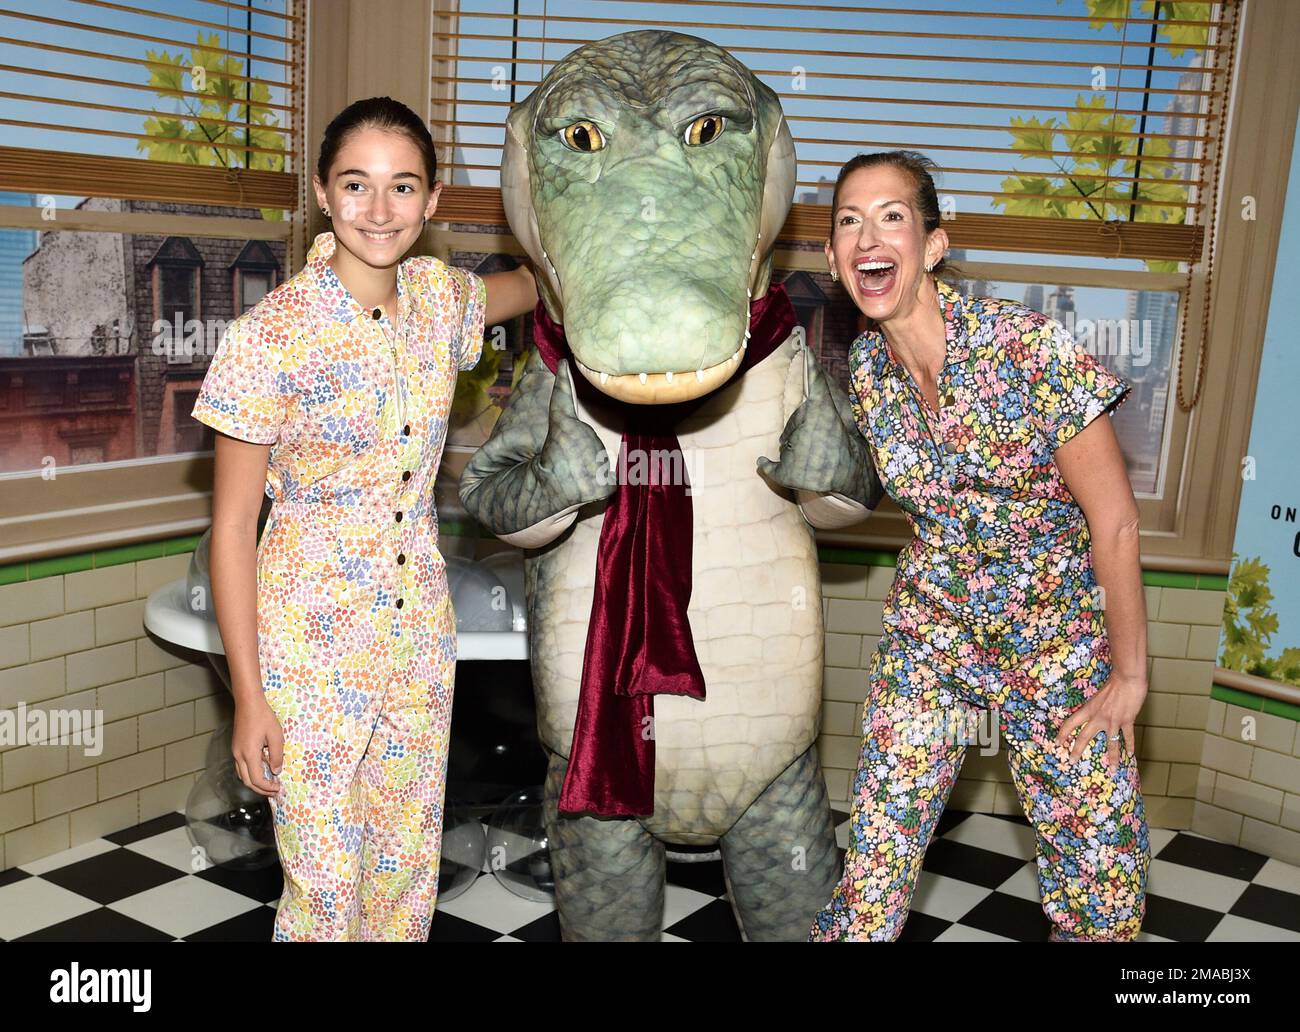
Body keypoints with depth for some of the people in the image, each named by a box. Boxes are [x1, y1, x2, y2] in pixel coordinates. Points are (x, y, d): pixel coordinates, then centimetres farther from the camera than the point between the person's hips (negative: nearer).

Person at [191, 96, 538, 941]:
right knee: (325, 885, 6)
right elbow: (233, 523, -10)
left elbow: (540, 284, 25)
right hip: (314, 647, -4)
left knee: (410, 870, 16)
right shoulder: (273, 332, -15)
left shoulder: (441, 298, 0)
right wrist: (249, 696, -10)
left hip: (421, 636, 5)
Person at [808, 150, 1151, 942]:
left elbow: (1114, 521, -15)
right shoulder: (861, 371, -7)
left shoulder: (1028, 343, -21)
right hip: (930, 631, 3)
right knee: (878, 843, 4)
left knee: (1102, 876, 2)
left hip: (1058, 635, -3)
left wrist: (1129, 673, -10)